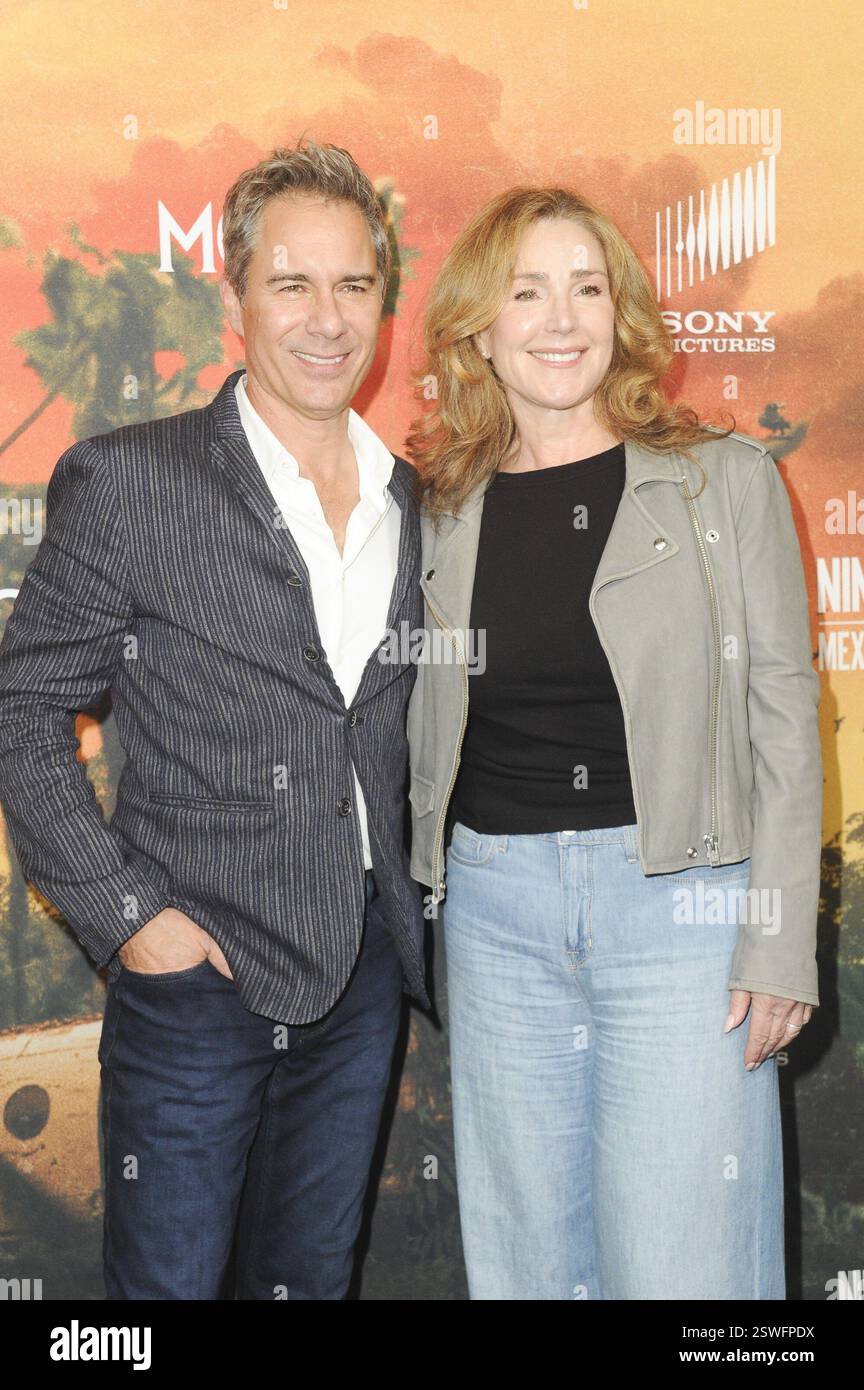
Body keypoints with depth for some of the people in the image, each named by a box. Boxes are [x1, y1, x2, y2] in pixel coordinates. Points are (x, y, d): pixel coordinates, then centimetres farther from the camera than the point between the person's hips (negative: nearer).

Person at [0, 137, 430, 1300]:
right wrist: (124, 915, -12)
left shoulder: (414, 500, 6)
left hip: (364, 973, 5)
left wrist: (418, 903, 8)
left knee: (311, 1274, 19)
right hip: (199, 976, -4)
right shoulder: (128, 481, -10)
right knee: (170, 1278, 9)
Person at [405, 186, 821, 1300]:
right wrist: (413, 897, 9)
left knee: (678, 1259, 0)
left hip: (679, 893, -3)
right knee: (523, 1252, 13)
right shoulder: (442, 506, 7)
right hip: (494, 902, 3)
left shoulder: (724, 479, 0)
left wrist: (778, 943, -7)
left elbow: (783, 715, -2)